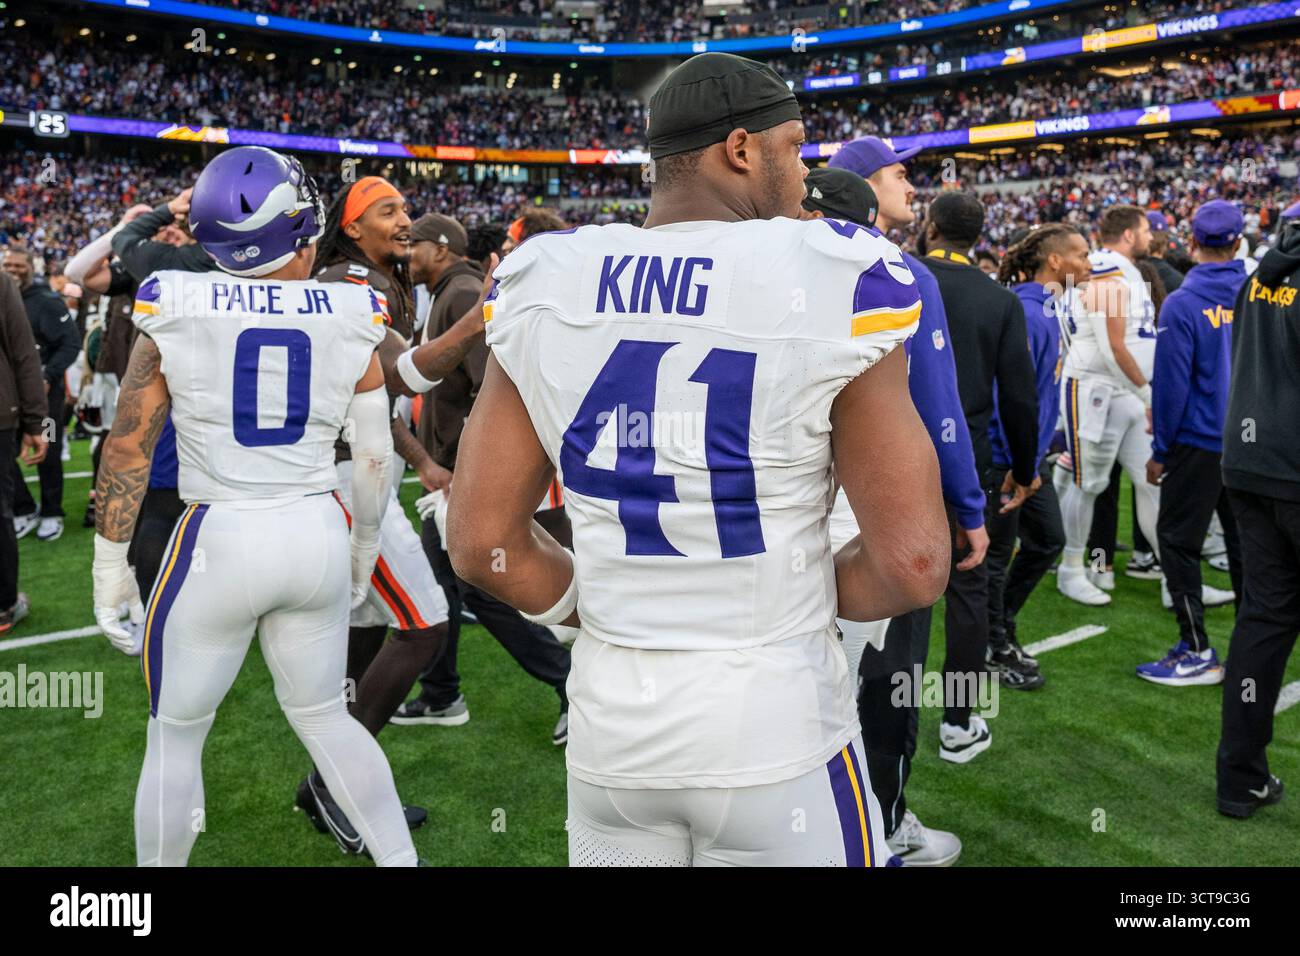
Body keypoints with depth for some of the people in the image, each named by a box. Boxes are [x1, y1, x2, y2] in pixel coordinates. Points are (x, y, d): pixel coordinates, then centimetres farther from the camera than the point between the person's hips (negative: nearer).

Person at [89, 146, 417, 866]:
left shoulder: (175, 309, -6)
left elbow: (128, 448, -4)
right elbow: (374, 459, 1)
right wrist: (364, 552, 16)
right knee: (324, 716, 20)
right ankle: (400, 858, 26)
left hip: (219, 541, -2)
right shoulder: (352, 317, -3)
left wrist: (111, 563, 6)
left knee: (176, 734, 16)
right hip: (318, 534, 3)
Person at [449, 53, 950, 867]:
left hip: (610, 721, 4)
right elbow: (914, 564, -12)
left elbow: (481, 542, 1)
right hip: (777, 720, -3)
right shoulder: (829, 281, -14)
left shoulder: (544, 287, -3)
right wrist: (798, 597, 6)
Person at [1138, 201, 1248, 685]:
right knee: (1245, 542, 15)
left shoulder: (1182, 304, -14)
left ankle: (1197, 651, 5)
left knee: (1178, 540, 4)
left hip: (1200, 442, -5)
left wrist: (1160, 451, -3)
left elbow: (1172, 385, -13)